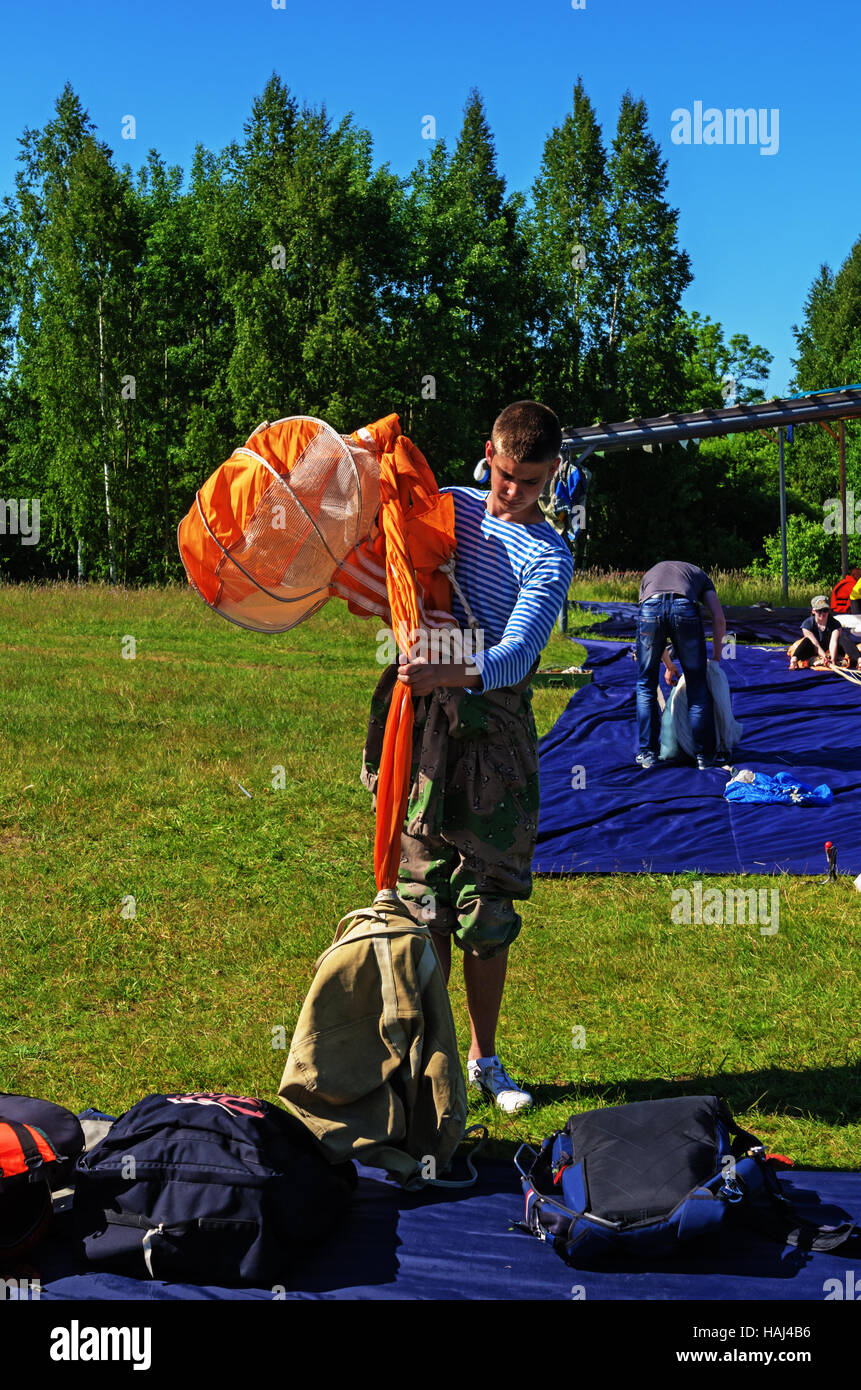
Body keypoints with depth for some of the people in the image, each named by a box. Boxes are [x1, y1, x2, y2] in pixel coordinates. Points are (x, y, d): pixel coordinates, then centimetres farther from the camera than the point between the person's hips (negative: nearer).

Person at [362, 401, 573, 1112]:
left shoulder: (550, 558, -5)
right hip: (424, 719, 2)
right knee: (424, 895, 3)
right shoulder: (448, 505, 7)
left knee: (490, 902, 4)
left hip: (494, 726, -2)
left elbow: (516, 655, -20)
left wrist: (451, 673, -39)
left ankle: (485, 1058, 19)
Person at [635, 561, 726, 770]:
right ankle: (704, 756, 14)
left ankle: (648, 754, 16)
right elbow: (719, 618, 22)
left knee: (646, 685, 16)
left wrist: (668, 665, 50)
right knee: (697, 686, 11)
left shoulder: (650, 574, 42)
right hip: (684, 608, -1)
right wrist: (716, 656, 33)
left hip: (650, 607, 1)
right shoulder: (699, 573, 37)